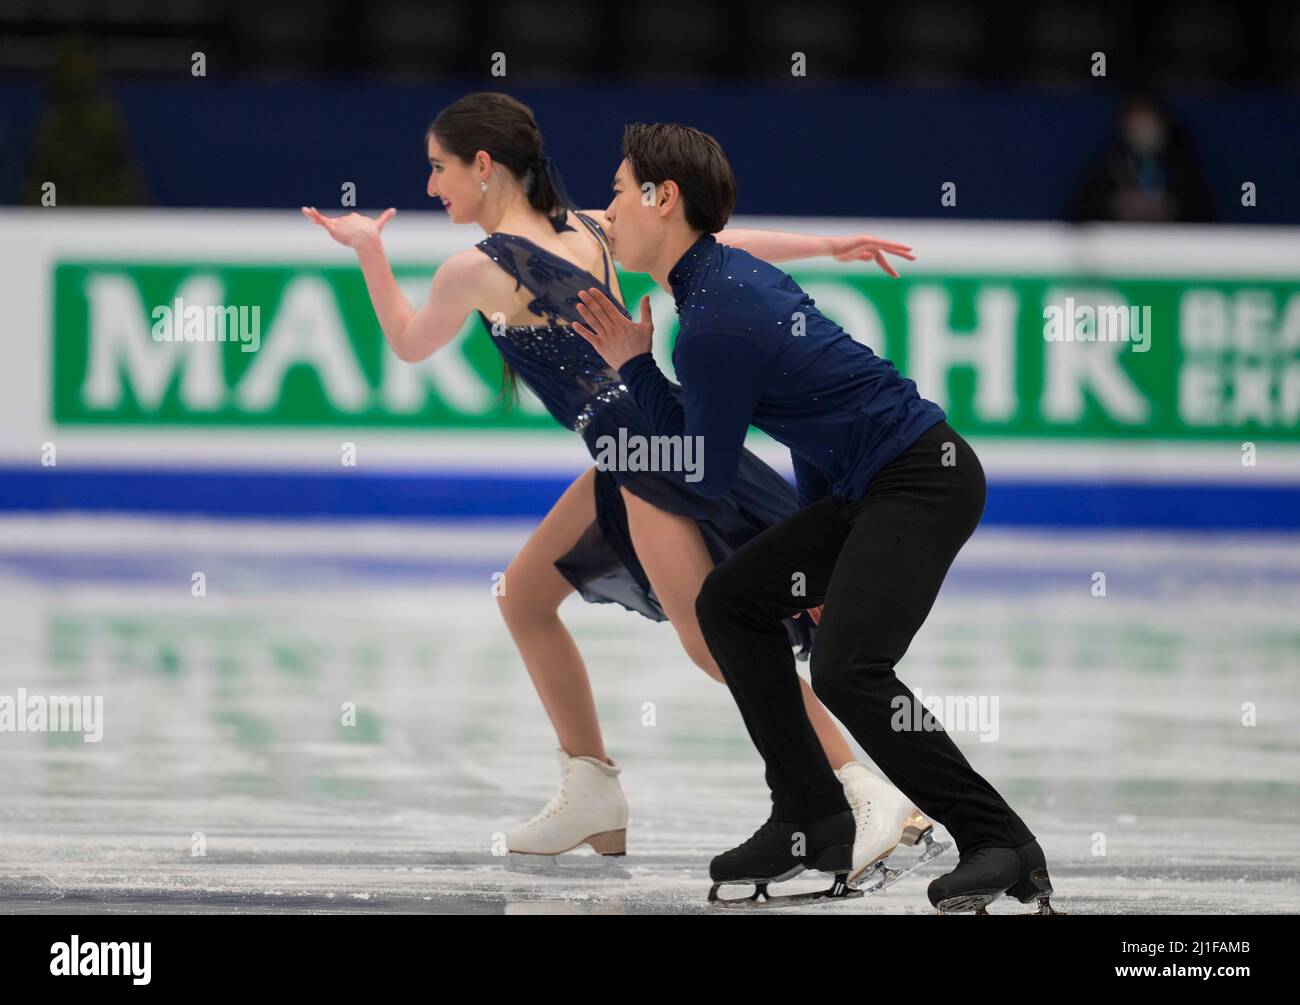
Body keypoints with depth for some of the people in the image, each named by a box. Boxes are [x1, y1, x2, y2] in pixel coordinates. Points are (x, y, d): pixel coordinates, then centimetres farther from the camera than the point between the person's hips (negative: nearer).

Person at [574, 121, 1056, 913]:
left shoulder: (716, 322, -18)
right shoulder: (730, 276, 14)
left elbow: (708, 474, -9)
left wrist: (636, 368, 0)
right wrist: (819, 561, 25)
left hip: (922, 481, -11)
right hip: (870, 489, 11)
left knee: (848, 668, -23)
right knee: (730, 602, 12)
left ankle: (1001, 844, -16)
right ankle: (813, 824, 12)